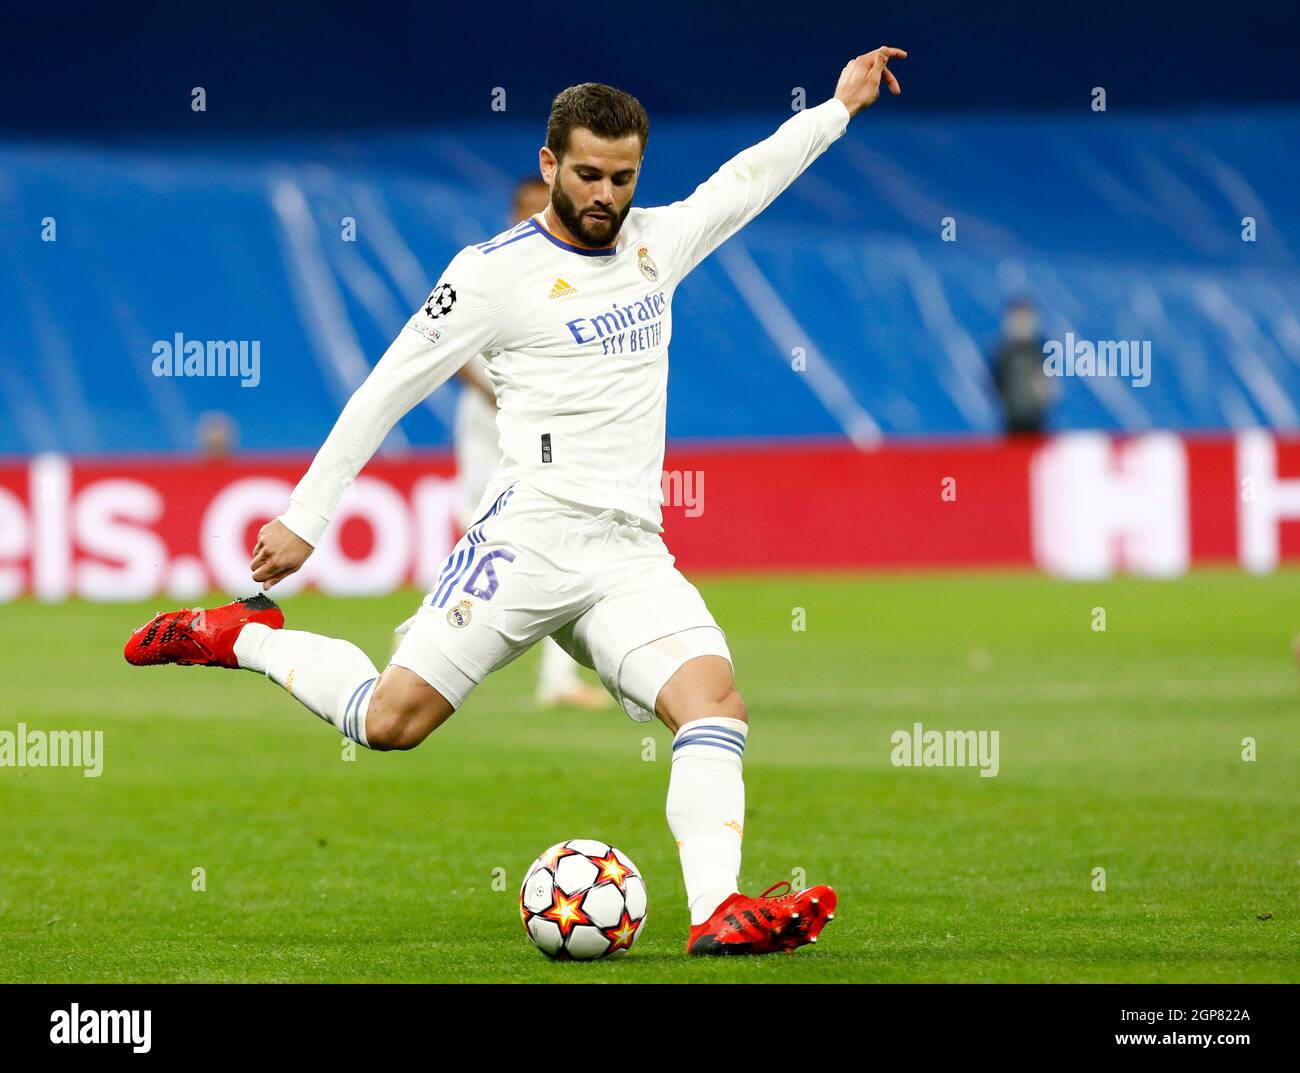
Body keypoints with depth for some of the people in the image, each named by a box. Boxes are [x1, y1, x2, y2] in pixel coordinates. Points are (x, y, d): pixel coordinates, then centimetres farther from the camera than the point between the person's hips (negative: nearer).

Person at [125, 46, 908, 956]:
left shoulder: (653, 243, 16)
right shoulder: (495, 272, -1)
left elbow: (745, 181, 34)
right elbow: (387, 391, 2)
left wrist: (840, 105, 37)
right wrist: (304, 520, 2)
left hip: (633, 555, 5)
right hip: (530, 531, -5)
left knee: (714, 698, -21)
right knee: (392, 720, -12)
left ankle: (718, 912, -33)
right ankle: (242, 637, 14)